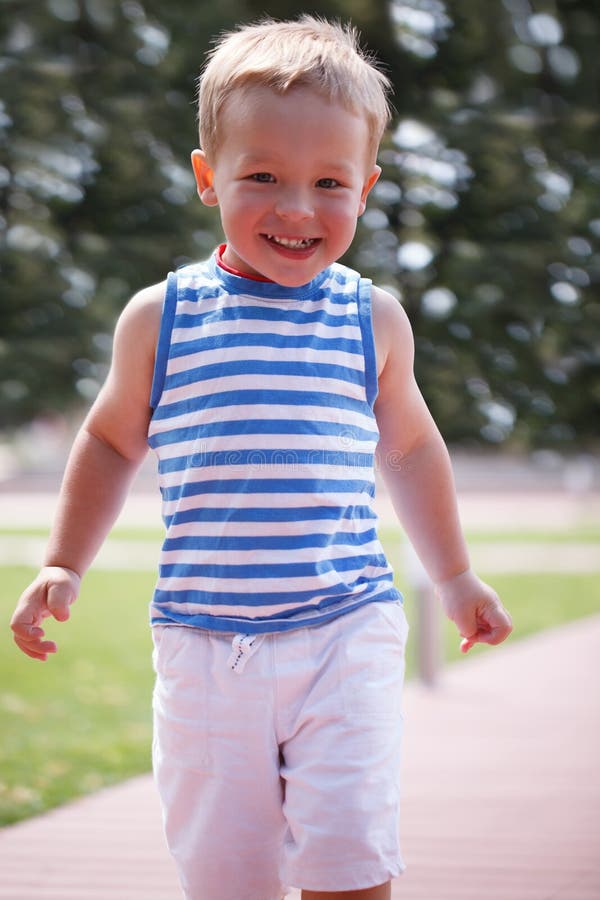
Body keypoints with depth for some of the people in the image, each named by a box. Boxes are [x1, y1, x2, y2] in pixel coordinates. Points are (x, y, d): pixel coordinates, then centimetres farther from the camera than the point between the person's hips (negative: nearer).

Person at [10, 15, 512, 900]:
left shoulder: (372, 319, 5)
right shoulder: (162, 317, 2)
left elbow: (408, 445, 22)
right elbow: (112, 440, 18)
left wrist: (455, 574, 29)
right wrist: (62, 566, 13)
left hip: (345, 634, 0)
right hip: (205, 643, 0)